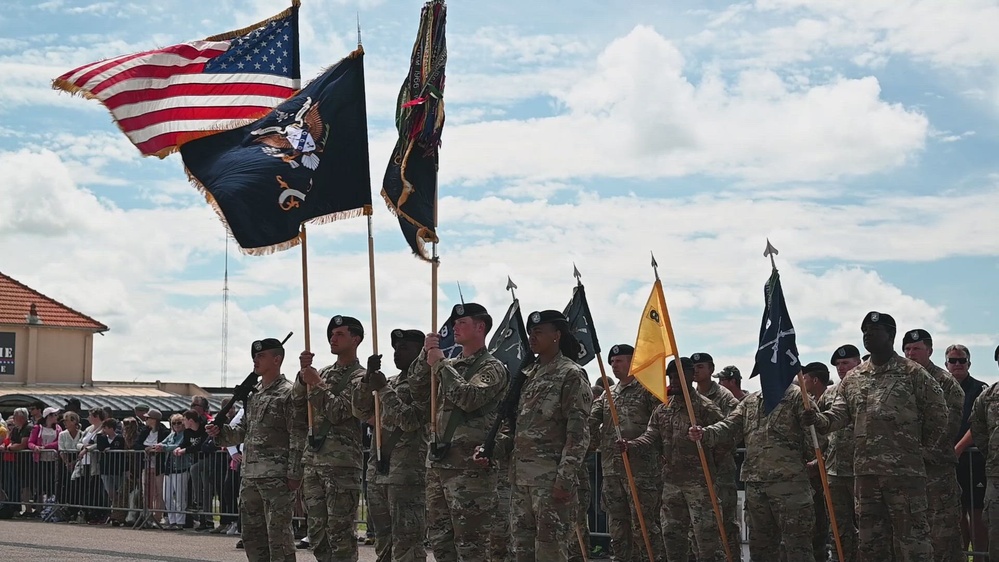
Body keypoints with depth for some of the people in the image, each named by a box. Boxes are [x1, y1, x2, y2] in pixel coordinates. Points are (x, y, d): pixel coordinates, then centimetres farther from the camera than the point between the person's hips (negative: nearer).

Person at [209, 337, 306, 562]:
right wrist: (221, 432, 2)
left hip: (276, 475, -8)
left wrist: (294, 474, -16)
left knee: (278, 531, -6)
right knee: (251, 532, 13)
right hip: (250, 475, 8)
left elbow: (299, 437, -11)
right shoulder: (253, 393, 17)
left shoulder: (289, 392, -6)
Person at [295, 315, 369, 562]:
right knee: (317, 532, 11)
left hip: (341, 463, -7)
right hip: (313, 460, 7)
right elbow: (299, 402, 9)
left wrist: (316, 384, -12)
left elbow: (338, 412, -14)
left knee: (340, 532, -6)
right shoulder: (325, 372, 17)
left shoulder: (360, 377, -4)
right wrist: (304, 374, -5)